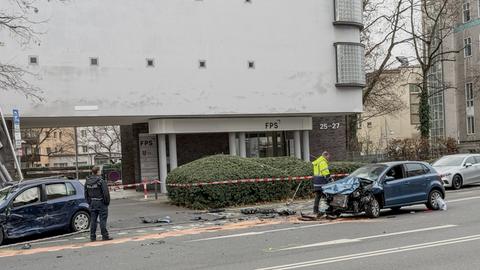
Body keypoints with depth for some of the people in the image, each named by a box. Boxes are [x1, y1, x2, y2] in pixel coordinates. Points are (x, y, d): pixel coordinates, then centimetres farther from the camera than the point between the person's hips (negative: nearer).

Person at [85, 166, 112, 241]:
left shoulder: (87, 182, 6)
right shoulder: (101, 181, -14)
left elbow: (86, 194, 12)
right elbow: (106, 193, -15)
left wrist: (89, 202, 19)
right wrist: (107, 202, -3)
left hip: (92, 203, 6)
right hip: (101, 203, -6)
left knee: (93, 220, 10)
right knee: (103, 220, -1)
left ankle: (92, 237, 12)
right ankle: (105, 236, 1)